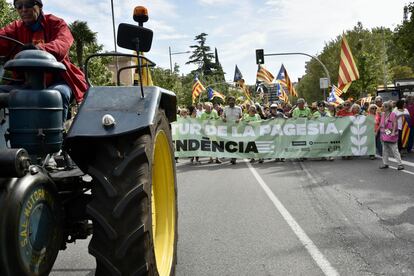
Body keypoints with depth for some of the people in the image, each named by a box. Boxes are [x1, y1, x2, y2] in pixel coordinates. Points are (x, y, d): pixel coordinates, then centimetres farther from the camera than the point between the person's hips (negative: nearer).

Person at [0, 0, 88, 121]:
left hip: (56, 80, -4)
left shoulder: (56, 23, 2)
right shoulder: (15, 28, 13)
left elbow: (62, 45, -21)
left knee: (59, 93, -36)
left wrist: (39, 48, -44)